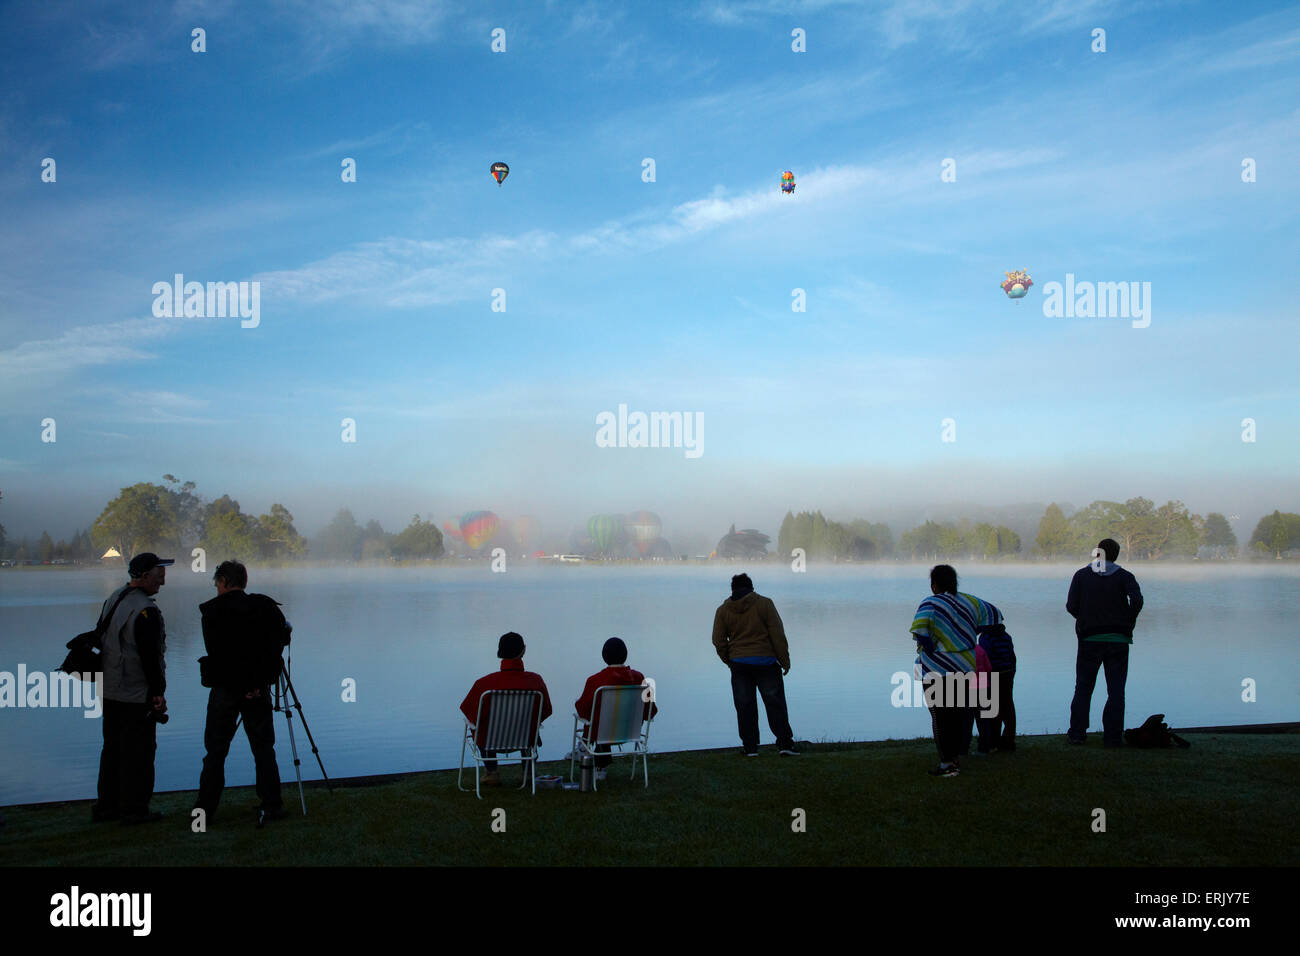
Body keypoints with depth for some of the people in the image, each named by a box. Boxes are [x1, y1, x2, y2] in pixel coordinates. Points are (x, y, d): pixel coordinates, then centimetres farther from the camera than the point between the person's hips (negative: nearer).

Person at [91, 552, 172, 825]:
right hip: (138, 695, -9)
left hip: (109, 691, 9)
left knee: (113, 748, 17)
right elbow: (150, 656, -21)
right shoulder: (146, 611, -19)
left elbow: (101, 640, 17)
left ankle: (106, 805, 24)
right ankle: (134, 809, 6)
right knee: (139, 751, 0)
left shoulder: (112, 599, 10)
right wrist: (159, 692, -13)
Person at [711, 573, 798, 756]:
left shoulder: (723, 610, 4)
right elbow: (778, 635, -5)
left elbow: (718, 640, 4)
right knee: (775, 704, 3)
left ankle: (750, 747, 6)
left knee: (745, 707, 7)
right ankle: (785, 744, -1)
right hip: (765, 661, -2)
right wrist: (785, 661, 1)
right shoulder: (764, 603, -3)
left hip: (739, 664, 2)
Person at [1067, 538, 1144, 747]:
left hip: (1089, 639, 1)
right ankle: (1113, 736, 1)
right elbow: (1137, 600, -16)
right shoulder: (1124, 576, 1)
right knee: (1116, 690, 4)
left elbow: (1071, 606, -4)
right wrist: (1128, 623, -1)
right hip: (1118, 640, 0)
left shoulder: (1081, 575, 3)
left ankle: (1077, 732, 5)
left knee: (1083, 688, 9)